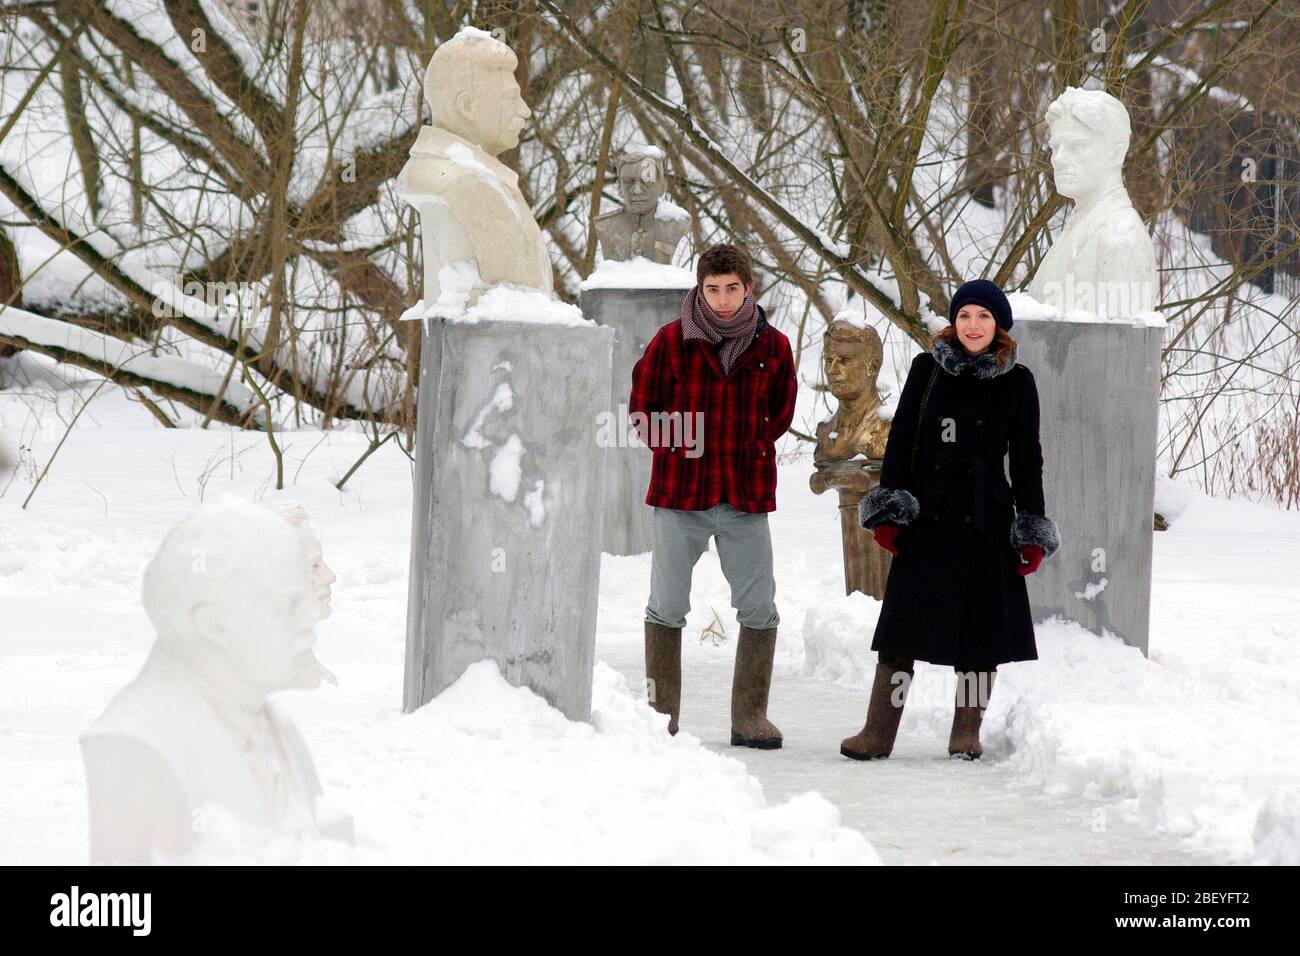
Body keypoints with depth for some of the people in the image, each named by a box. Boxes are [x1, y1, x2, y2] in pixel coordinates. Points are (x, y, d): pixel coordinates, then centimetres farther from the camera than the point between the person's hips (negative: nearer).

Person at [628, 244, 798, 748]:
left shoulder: (772, 347, 3)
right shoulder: (672, 341, -2)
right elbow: (642, 405, 6)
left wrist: (750, 451, 8)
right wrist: (678, 451, 1)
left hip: (746, 497, 2)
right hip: (681, 494, -1)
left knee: (759, 608, 1)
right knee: (667, 608, 3)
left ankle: (750, 716, 10)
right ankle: (660, 718, 11)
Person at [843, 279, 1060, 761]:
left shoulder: (1016, 382, 5)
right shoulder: (927, 369, 5)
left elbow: (1027, 460, 7)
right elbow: (900, 441, 5)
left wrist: (1032, 531, 2)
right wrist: (887, 512, -3)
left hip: (986, 519, 0)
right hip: (926, 516, 0)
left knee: (981, 627, 3)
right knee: (904, 623, -3)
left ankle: (967, 732, 14)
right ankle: (879, 732, -2)